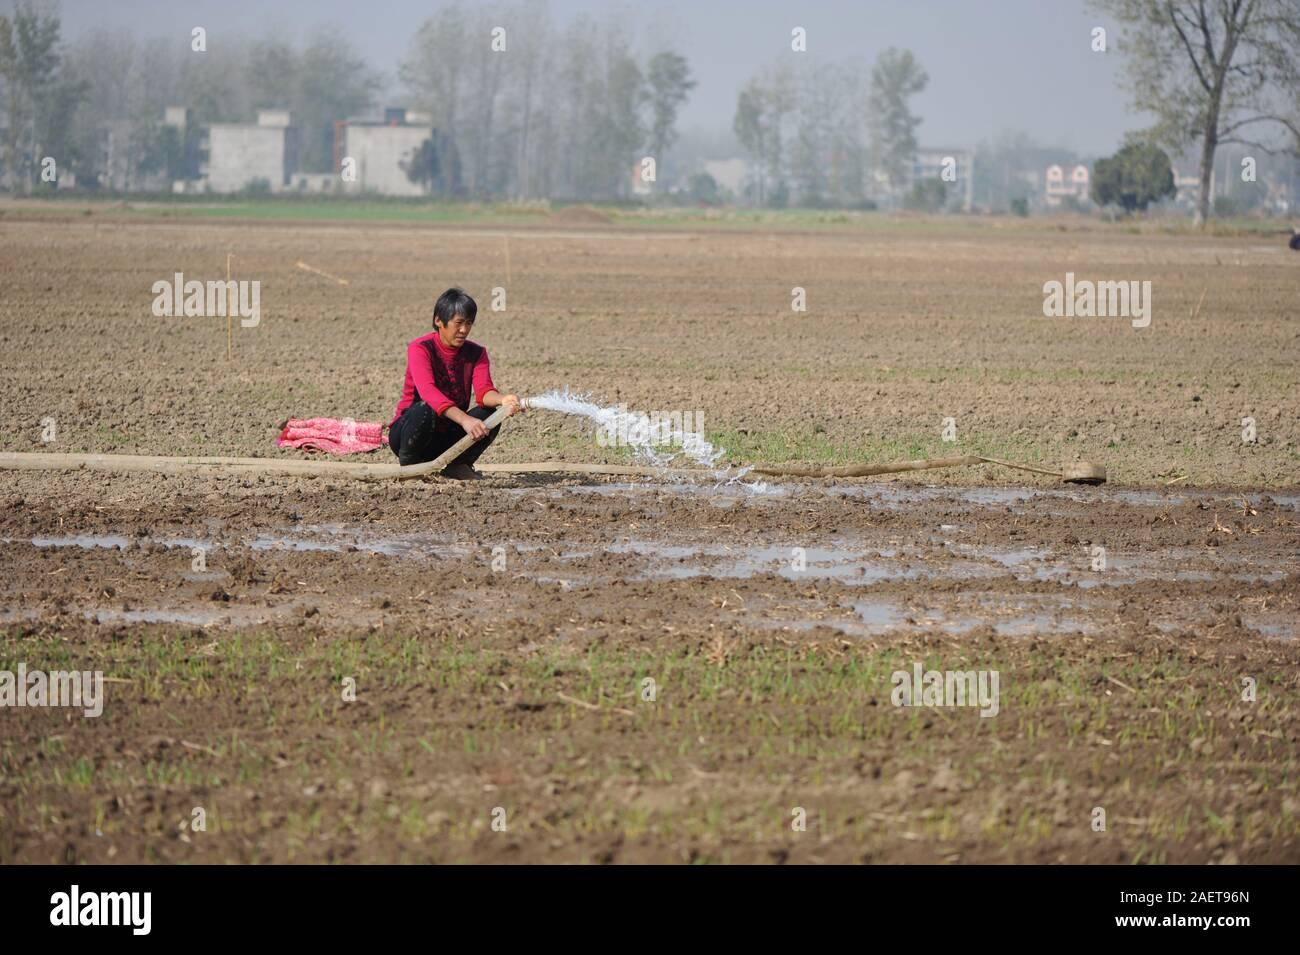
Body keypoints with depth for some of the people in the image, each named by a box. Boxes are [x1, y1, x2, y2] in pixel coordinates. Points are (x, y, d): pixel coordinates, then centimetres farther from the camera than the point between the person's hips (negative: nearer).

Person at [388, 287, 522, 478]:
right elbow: (427, 392, -33)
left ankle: (458, 465, 2)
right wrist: (465, 420, -48)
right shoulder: (420, 348, -16)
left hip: (448, 437, 4)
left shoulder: (476, 353, 0)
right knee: (424, 410, -38)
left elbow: (483, 391, -17)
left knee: (489, 415, -23)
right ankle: (407, 465, -10)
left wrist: (502, 400, -43)